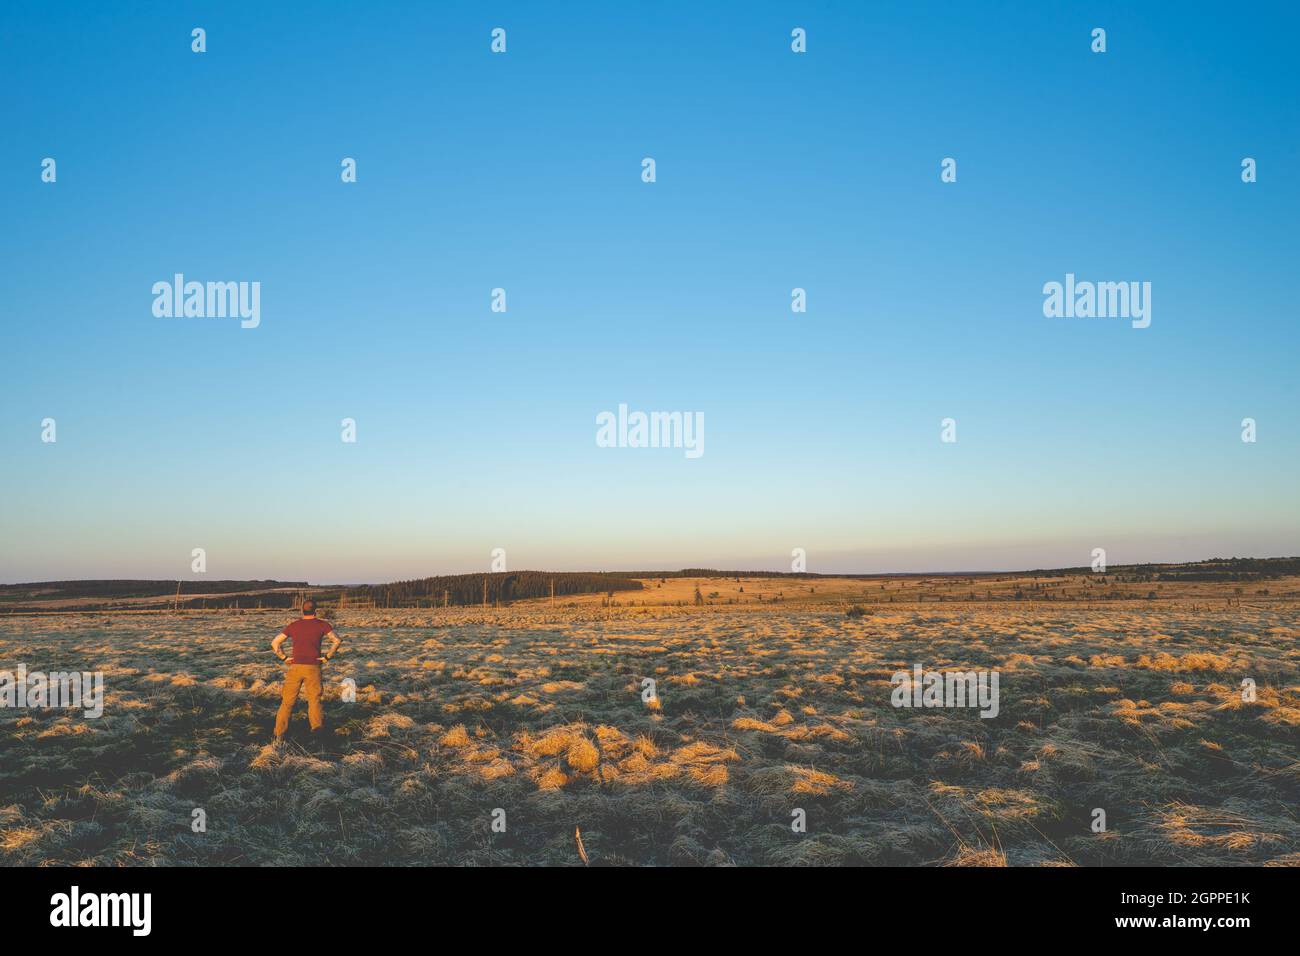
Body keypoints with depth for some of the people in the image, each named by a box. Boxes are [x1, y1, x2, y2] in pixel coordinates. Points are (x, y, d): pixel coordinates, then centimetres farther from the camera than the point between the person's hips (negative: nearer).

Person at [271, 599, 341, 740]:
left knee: (287, 701, 9)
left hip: (295, 667, 2)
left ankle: (279, 734, 8)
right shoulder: (322, 624, 3)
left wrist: (284, 658, 10)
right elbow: (337, 641, -8)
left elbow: (275, 643, 9)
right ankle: (317, 725, -18)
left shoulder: (293, 626, 11)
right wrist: (327, 656, -1)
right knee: (314, 699, 4)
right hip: (313, 668, -2)